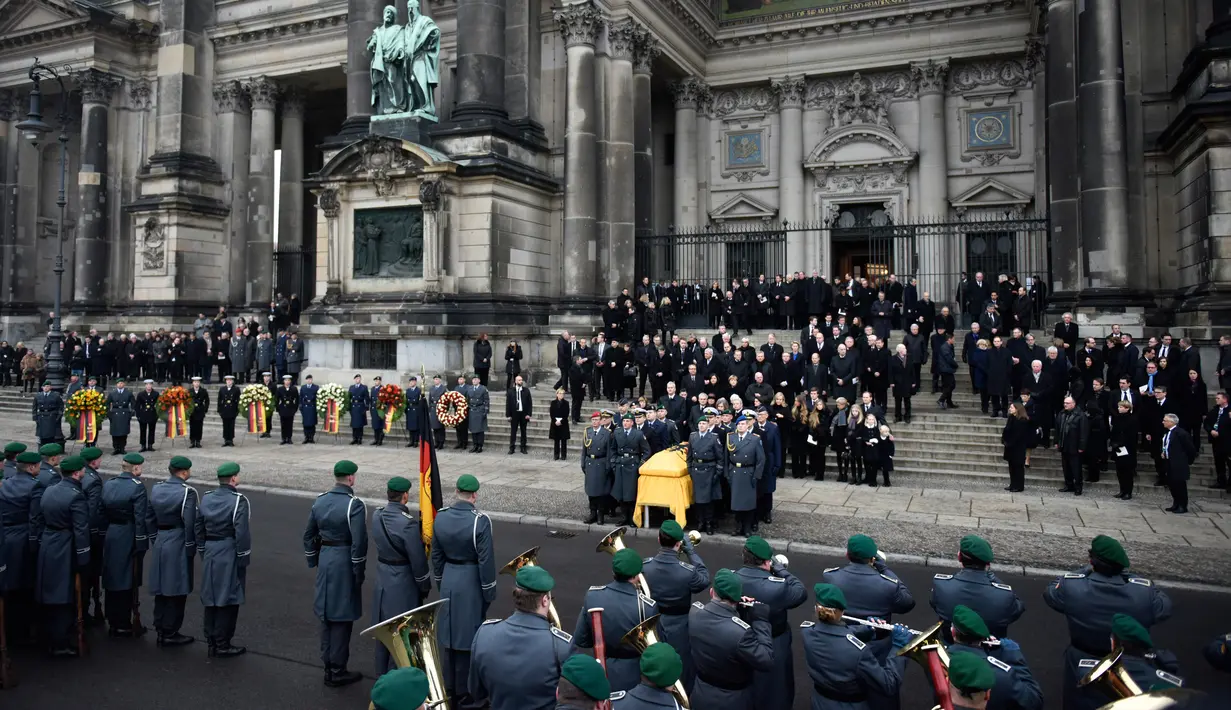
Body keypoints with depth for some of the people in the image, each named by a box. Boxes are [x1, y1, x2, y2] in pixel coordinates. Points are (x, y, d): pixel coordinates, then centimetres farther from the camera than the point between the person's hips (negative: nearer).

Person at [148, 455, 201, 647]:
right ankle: (170, 634, 10)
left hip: (160, 543, 7)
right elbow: (193, 523, -18)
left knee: (161, 589, 16)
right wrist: (193, 547, -9)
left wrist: (155, 539, 20)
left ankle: (160, 630, 26)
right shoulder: (188, 492, -17)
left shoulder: (156, 488, 5)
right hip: (178, 545, -7)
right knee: (176, 591, 3)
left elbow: (150, 517, 12)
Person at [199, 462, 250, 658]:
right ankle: (222, 645, 9)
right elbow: (242, 533, -19)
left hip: (210, 554, 7)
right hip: (229, 555, -7)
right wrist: (243, 560, -11)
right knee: (228, 601, 2)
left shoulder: (206, 498, 7)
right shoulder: (238, 500, -16)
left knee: (211, 599, 14)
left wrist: (203, 553, 20)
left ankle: (211, 642, 23)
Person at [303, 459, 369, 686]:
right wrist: (359, 573, -11)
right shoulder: (354, 505, -17)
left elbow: (309, 535, 12)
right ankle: (337, 672, 11)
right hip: (344, 563, -7)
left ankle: (328, 666, 28)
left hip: (325, 560, 7)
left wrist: (314, 562, 22)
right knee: (341, 617, 3)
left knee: (326, 614, 16)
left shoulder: (320, 501, 4)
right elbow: (358, 542, -21)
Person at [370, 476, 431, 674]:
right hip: (403, 585, -7)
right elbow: (418, 560, -19)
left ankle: (383, 674, 35)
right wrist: (425, 587, -4)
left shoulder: (376, 516, -5)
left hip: (382, 582, 7)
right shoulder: (408, 523, -26)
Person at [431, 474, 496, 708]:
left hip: (448, 581, 5)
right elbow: (486, 561, -17)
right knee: (468, 637, 6)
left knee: (448, 635, 16)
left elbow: (436, 555, 6)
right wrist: (489, 593, -6)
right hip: (470, 583, -5)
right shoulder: (480, 521, -20)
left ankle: (449, 689, 29)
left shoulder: (440, 517, -3)